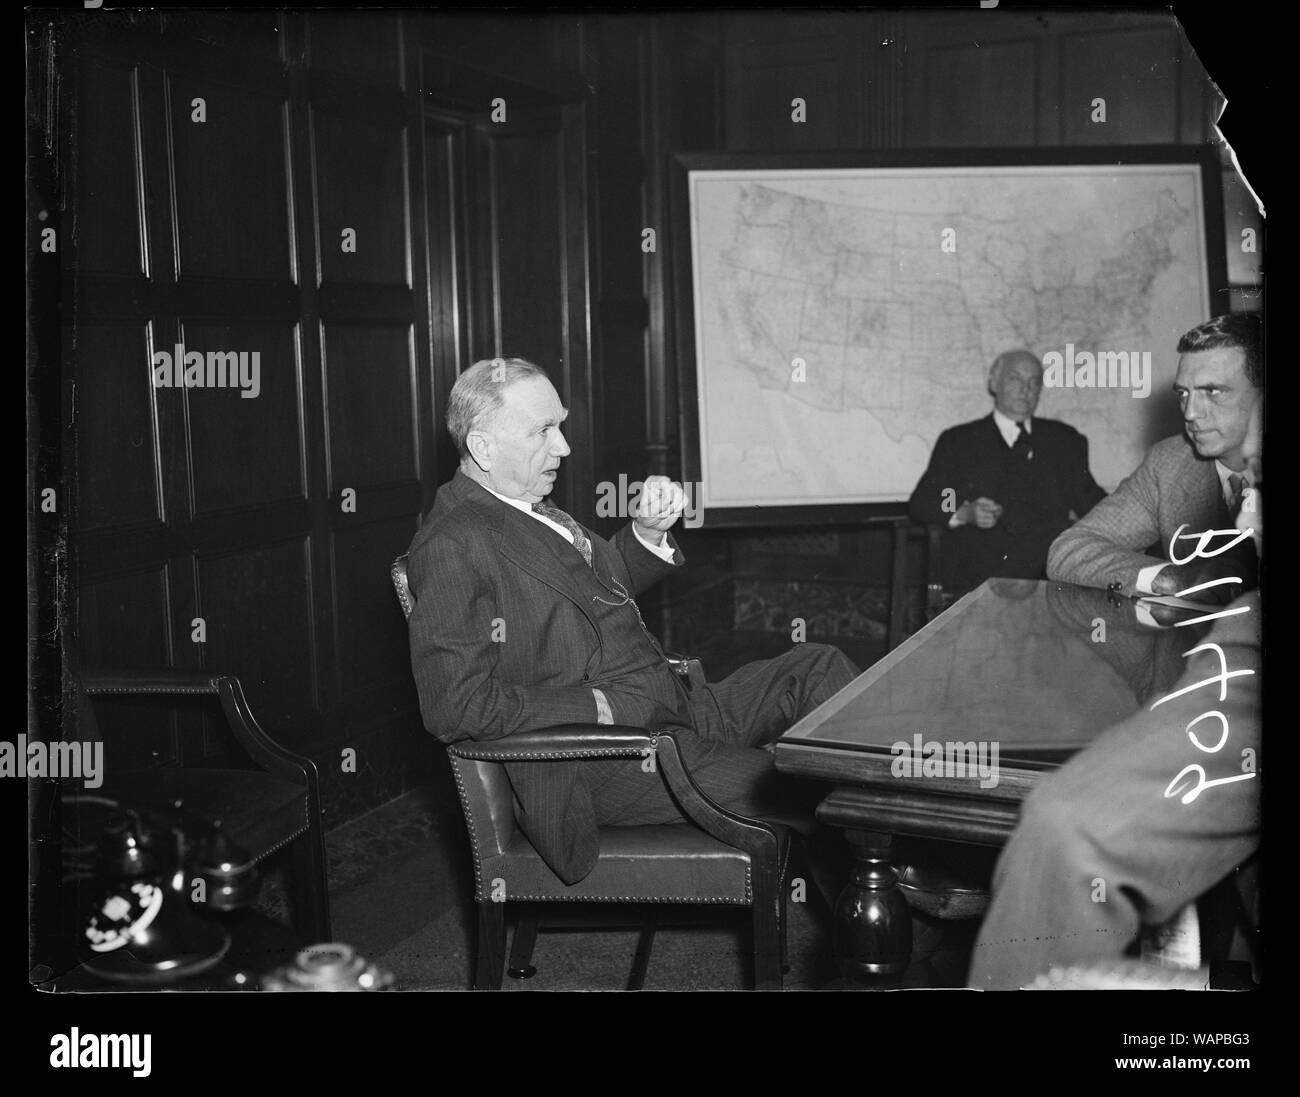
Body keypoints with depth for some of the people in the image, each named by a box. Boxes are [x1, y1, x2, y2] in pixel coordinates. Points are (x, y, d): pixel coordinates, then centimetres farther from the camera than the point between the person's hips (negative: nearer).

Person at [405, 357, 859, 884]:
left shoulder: (533, 510, 13)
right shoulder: (452, 547, -17)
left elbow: (610, 580, 29)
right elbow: (456, 705, -24)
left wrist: (649, 530, 6)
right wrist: (597, 707, -22)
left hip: (673, 714, 10)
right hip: (600, 769, -10)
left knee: (817, 666, 4)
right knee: (792, 788, -20)